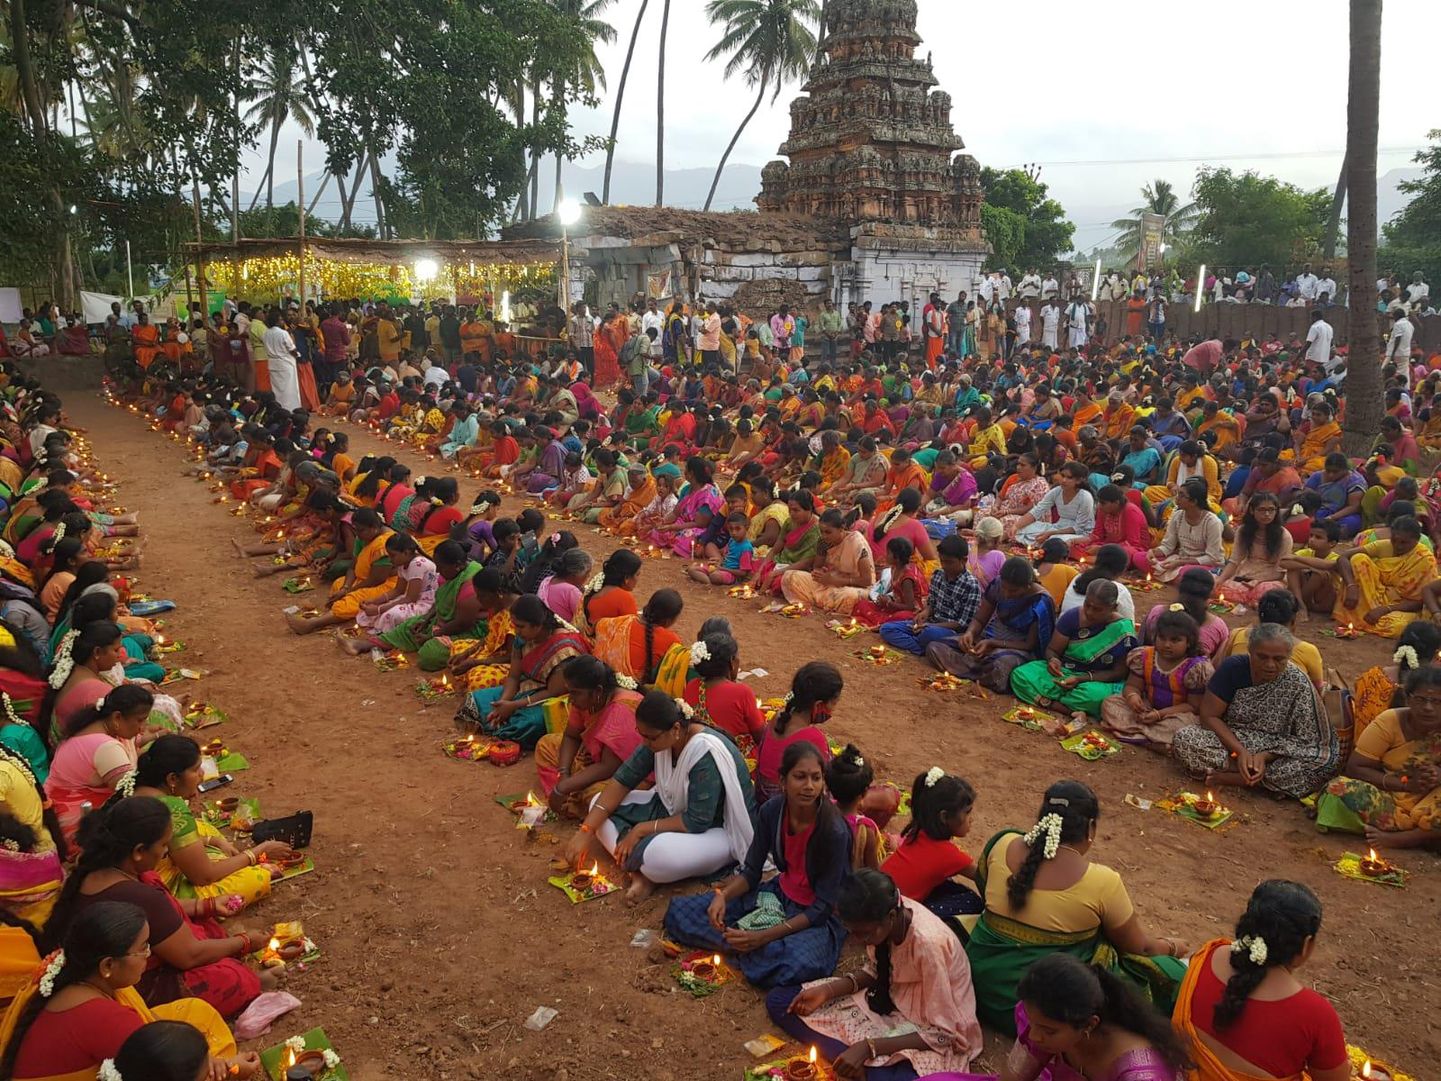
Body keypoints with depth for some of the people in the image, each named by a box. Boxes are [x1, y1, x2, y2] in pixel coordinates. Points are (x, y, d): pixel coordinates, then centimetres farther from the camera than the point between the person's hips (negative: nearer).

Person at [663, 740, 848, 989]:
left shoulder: (834, 832, -27)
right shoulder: (772, 810, -12)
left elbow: (823, 907, -22)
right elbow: (751, 871, 0)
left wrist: (763, 936, -28)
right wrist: (722, 896, -22)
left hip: (816, 916, -5)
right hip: (779, 895, 5)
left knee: (799, 966, -40)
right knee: (680, 912, -3)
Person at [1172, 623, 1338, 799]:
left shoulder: (1298, 685, -12)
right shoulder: (1232, 668, -10)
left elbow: (1307, 740, -11)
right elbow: (1209, 715, -9)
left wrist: (1265, 756, -25)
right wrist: (1240, 751, -22)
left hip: (1275, 754, 0)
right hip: (1230, 742, 0)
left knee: (1323, 764, -30)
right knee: (1183, 740, -27)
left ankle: (1228, 776, -21)